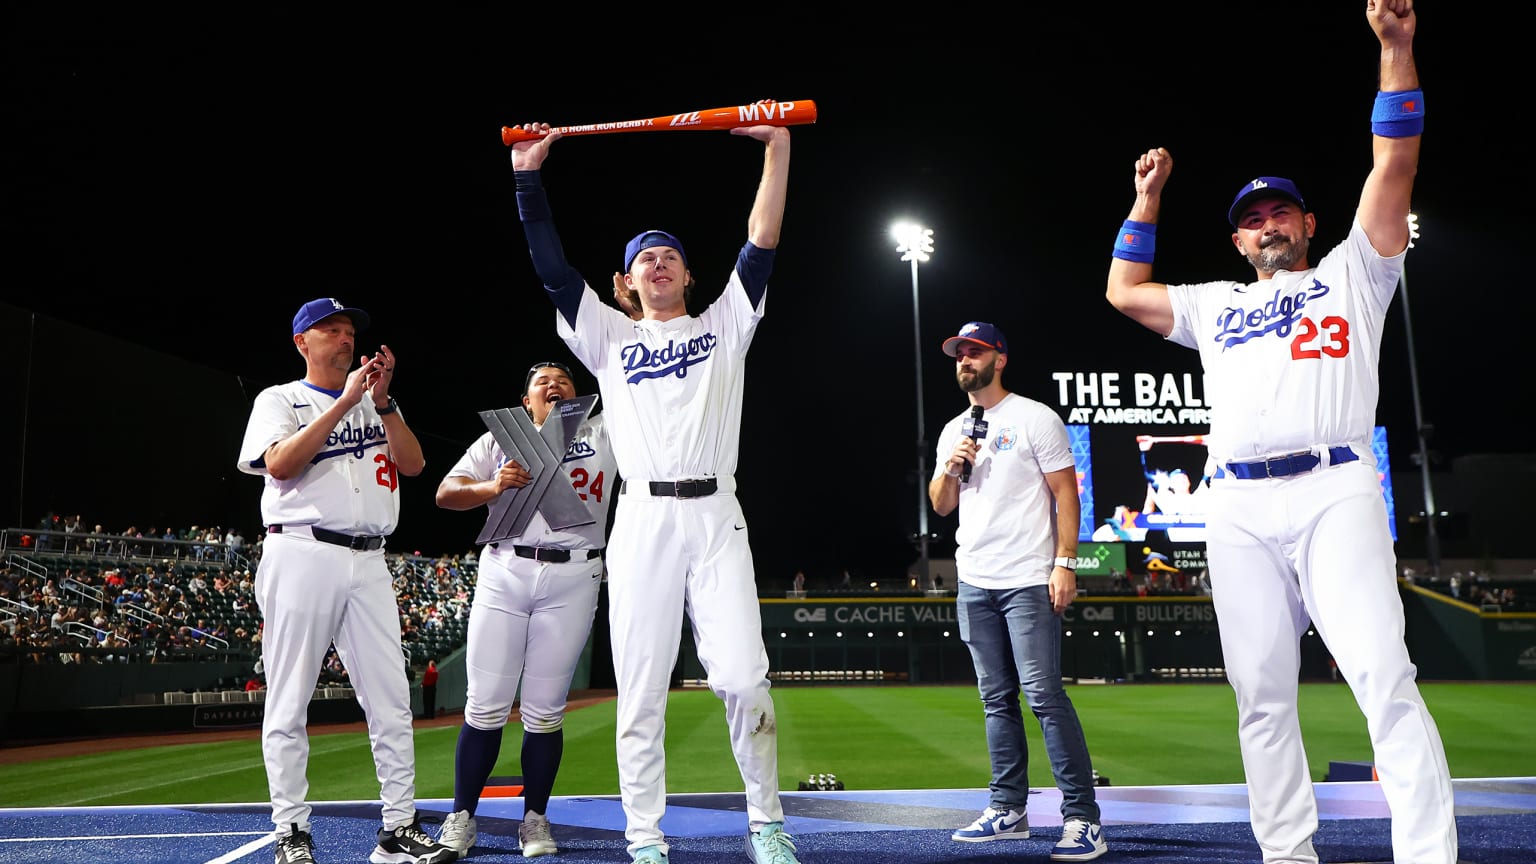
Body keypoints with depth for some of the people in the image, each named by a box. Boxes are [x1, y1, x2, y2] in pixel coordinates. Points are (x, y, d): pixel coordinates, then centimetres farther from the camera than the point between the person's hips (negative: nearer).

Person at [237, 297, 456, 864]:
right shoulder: (280, 400, 9)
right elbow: (279, 464, -11)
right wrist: (345, 401, -13)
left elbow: (414, 464, 6)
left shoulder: (375, 406, 21)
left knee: (390, 699, 0)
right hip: (301, 556, -4)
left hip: (368, 562, 4)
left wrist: (382, 401, -4)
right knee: (290, 701, -1)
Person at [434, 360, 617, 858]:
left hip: (574, 579, 0)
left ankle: (535, 820, 14)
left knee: (545, 710, 3)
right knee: (486, 706, 1)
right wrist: (493, 486, -10)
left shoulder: (603, 434, 14)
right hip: (504, 574, 1)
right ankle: (461, 818, 13)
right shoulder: (501, 438, 15)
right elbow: (446, 493, 8)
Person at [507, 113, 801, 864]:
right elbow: (552, 266, 9)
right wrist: (528, 176, 4)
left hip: (716, 516, 0)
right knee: (642, 688, 1)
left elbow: (762, 244, 8)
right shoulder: (609, 337, 18)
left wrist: (777, 149, 2)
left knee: (742, 676, -7)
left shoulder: (724, 325, 18)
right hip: (642, 518, 1)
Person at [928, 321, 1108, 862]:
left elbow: (1065, 492, -6)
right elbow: (940, 506, 17)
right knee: (997, 699, 10)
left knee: (1043, 694, -11)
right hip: (973, 583, 6)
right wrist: (950, 467, -3)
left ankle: (1083, 817, -5)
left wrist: (1065, 562, -15)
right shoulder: (954, 431, 16)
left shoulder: (1035, 418, -1)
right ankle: (1008, 811, 18)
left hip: (1028, 582, -6)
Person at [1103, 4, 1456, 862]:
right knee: (1263, 693, 1)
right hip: (1239, 510, 3)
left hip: (1336, 492, -3)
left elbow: (1395, 164, 11)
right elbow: (1123, 292, 30)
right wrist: (1149, 199, 31)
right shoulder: (1216, 305, 28)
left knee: (1383, 674, -17)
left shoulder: (1351, 272, 20)